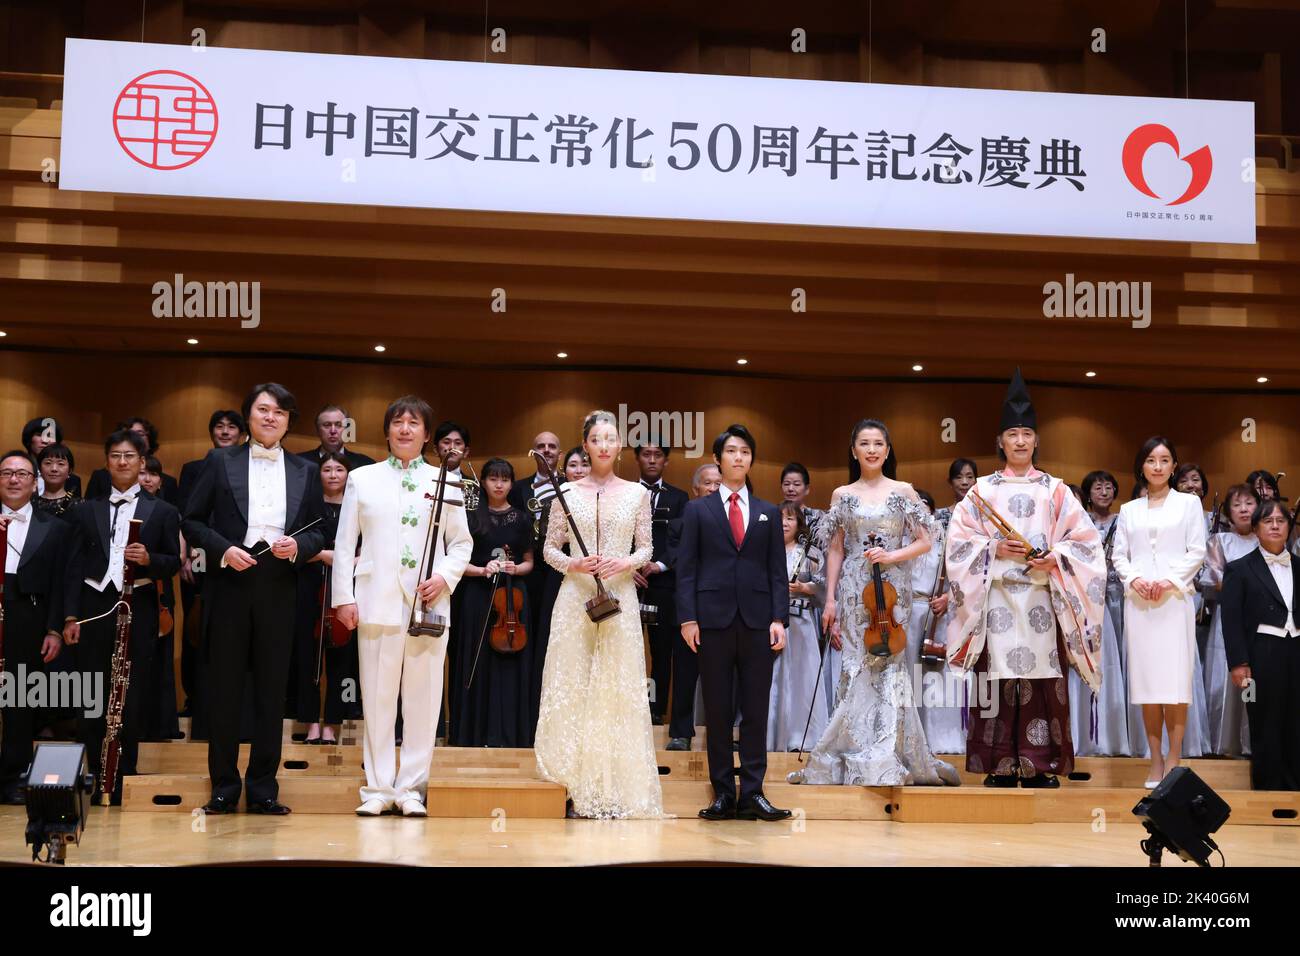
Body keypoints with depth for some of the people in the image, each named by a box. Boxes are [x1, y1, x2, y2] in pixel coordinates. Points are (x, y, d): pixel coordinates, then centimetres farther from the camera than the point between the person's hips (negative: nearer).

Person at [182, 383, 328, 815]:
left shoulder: (305, 472, 12)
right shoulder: (220, 462, 7)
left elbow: (321, 530, 11)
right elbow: (192, 520, 3)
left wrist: (298, 546, -10)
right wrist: (223, 549, -12)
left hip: (279, 589, 2)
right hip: (230, 584, -1)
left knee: (272, 690, 4)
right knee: (224, 687, 3)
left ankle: (263, 788, 12)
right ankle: (224, 787, 12)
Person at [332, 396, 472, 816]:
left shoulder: (445, 482, 10)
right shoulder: (362, 479, 10)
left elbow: (462, 543, 11)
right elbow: (344, 542, 8)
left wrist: (444, 577, -7)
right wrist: (343, 597, 0)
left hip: (429, 604, 0)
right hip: (378, 602, 0)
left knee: (423, 698, 1)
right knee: (377, 698, 1)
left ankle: (411, 787, 9)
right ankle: (377, 787, 9)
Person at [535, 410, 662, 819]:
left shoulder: (637, 493, 7)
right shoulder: (567, 493, 5)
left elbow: (646, 548, 8)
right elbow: (550, 548, 6)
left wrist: (625, 563, -12)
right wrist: (572, 564, -13)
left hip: (620, 598, 0)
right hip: (575, 597, 0)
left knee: (619, 689, -1)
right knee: (571, 688, -2)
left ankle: (616, 786, 5)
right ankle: (579, 786, 6)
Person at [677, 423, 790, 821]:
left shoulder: (768, 513, 13)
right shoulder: (698, 510, 8)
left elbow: (778, 571, 9)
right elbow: (686, 568, 3)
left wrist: (779, 619, -2)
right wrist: (688, 619, -6)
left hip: (757, 621, 1)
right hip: (713, 620, -1)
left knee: (756, 710, 0)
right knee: (718, 711, 2)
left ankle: (752, 793, 3)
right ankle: (723, 793, 7)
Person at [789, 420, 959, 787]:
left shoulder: (903, 491, 6)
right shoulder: (842, 495, 8)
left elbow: (924, 542, 5)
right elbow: (836, 551, 9)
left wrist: (892, 556, -12)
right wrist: (830, 600, 3)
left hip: (893, 590, 0)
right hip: (854, 590, 0)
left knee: (889, 669, -3)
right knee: (859, 670, -1)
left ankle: (886, 761, 4)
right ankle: (860, 760, 5)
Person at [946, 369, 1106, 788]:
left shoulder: (1054, 490, 11)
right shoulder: (982, 489, 10)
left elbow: (1083, 538, 6)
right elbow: (959, 539, 5)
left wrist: (1054, 558, -11)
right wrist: (995, 549, -10)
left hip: (1041, 594, 1)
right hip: (996, 594, 0)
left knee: (1043, 678, -3)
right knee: (998, 676, -4)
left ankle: (1040, 765, 2)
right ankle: (999, 765, 1)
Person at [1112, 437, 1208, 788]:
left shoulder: (1189, 503, 9)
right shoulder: (1129, 510, 15)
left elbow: (1197, 552, 2)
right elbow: (1119, 555, 10)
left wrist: (1170, 581, -12)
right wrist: (1134, 579, -10)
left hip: (1175, 599, -2)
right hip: (1138, 601, 2)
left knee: (1175, 681, -9)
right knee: (1145, 681, 0)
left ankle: (1173, 760, -6)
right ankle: (1155, 762, 3)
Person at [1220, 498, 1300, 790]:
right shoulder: (1240, 569, 1)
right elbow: (1231, 620, -4)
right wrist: (1238, 663, -11)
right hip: (1263, 657, -3)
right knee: (1266, 730, 2)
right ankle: (1268, 791, 10)